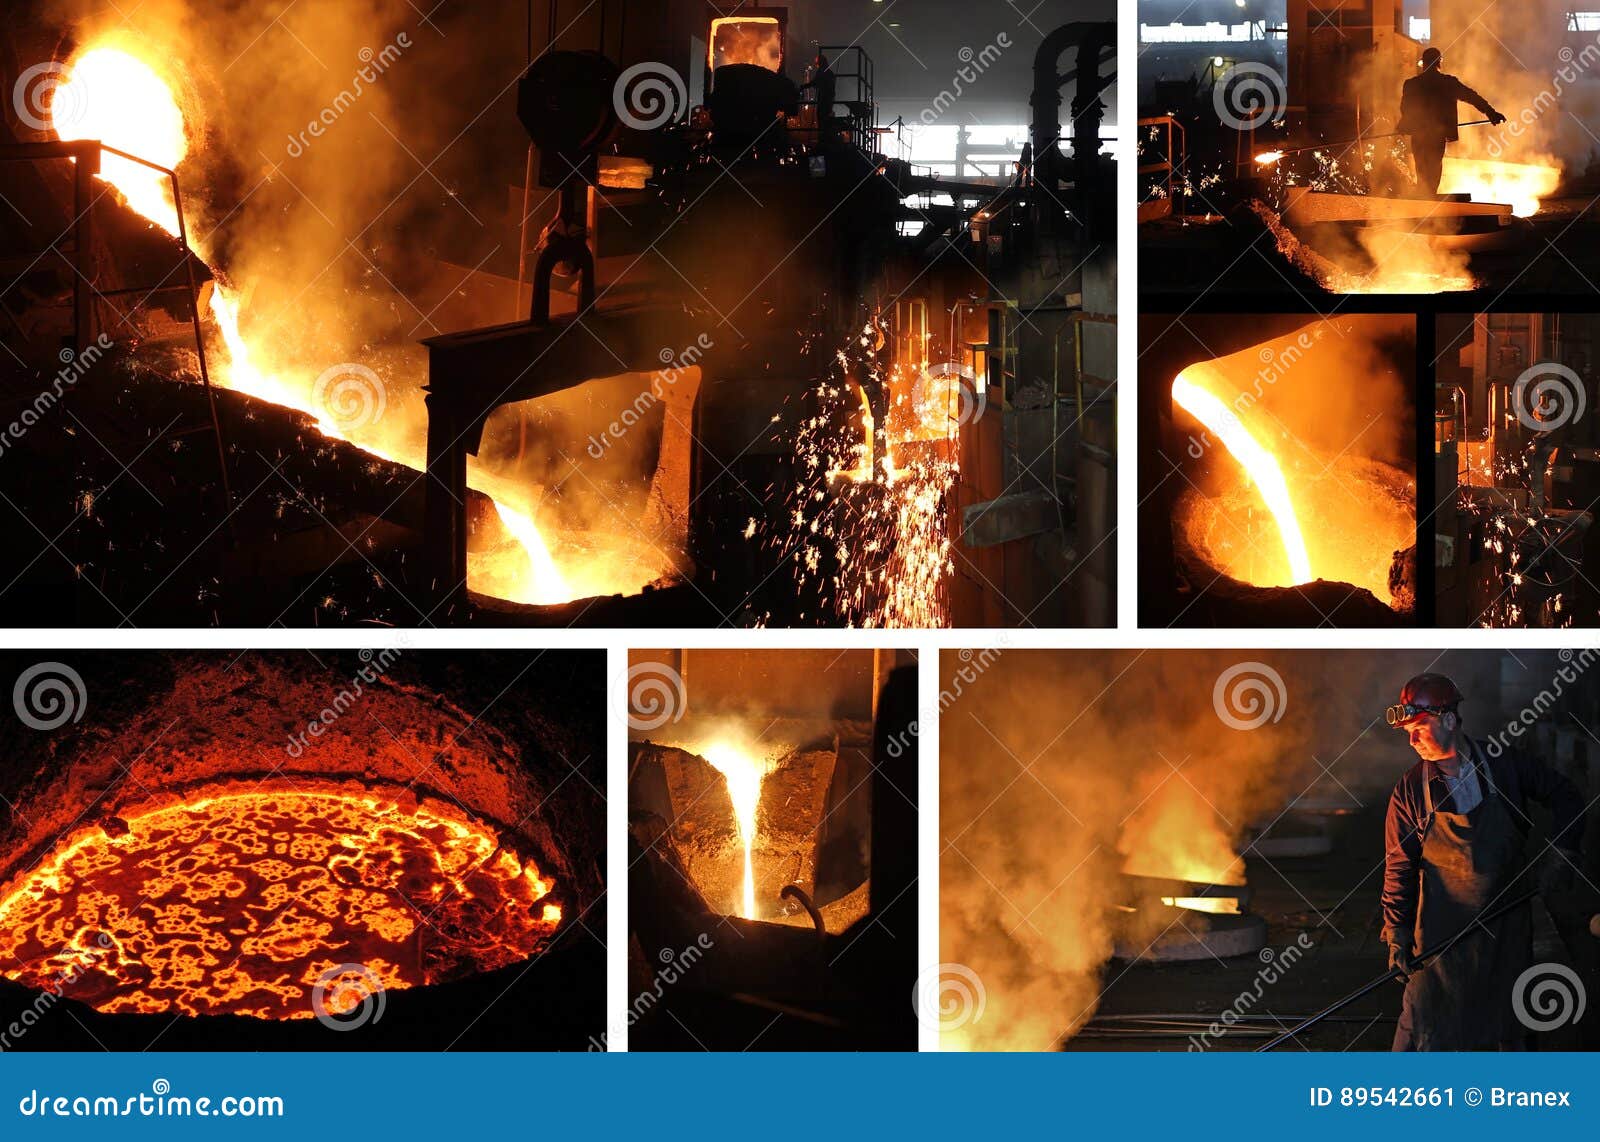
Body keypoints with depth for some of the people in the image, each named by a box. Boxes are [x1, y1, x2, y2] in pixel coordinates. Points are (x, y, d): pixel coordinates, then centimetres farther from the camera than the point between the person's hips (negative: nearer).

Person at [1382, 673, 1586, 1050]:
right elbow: (1399, 867, -3)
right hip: (1443, 927, -2)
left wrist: (1563, 854, -3)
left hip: (1506, 923, 2)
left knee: (1506, 1023, 11)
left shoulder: (1505, 765, -5)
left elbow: (1565, 795, 8)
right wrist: (1397, 934, -7)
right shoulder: (1409, 791, -6)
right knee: (1428, 1017, -4)